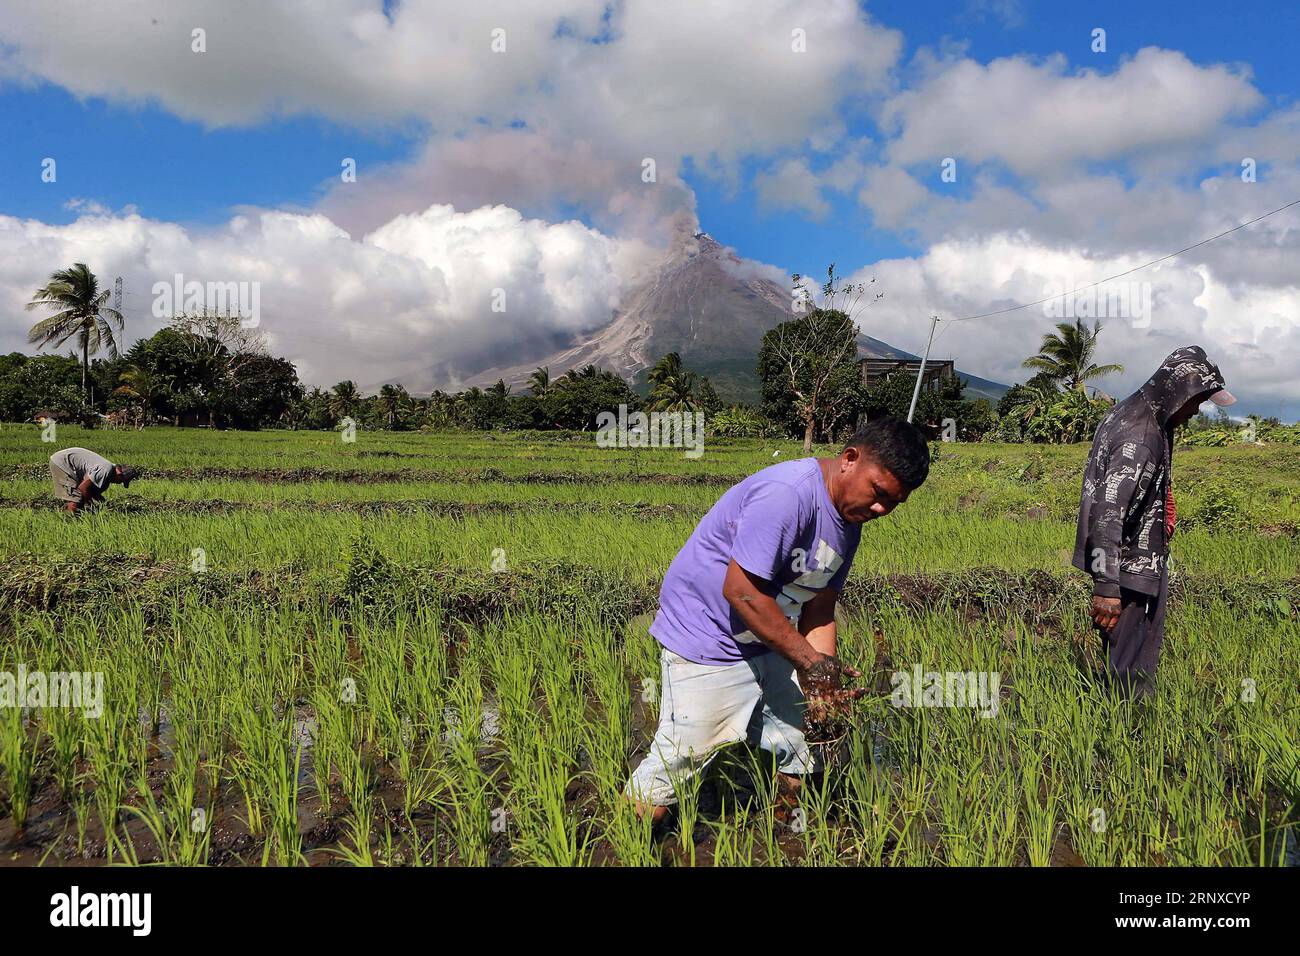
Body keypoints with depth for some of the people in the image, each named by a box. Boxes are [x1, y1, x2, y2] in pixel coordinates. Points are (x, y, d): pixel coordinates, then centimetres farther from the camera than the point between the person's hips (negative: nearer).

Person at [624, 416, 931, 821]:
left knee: (799, 767, 16)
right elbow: (741, 591, -29)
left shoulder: (848, 522, 4)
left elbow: (818, 612, 5)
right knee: (669, 776, -5)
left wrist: (825, 682, -11)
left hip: (771, 646, 9)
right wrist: (810, 660, -22)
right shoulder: (786, 494, -27)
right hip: (706, 644, -9)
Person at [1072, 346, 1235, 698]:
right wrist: (1106, 586, -33)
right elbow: (1108, 510, -31)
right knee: (1131, 668, 0)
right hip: (1131, 567, -10)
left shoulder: (1135, 414, 7)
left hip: (1145, 560, 10)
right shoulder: (1140, 437, -24)